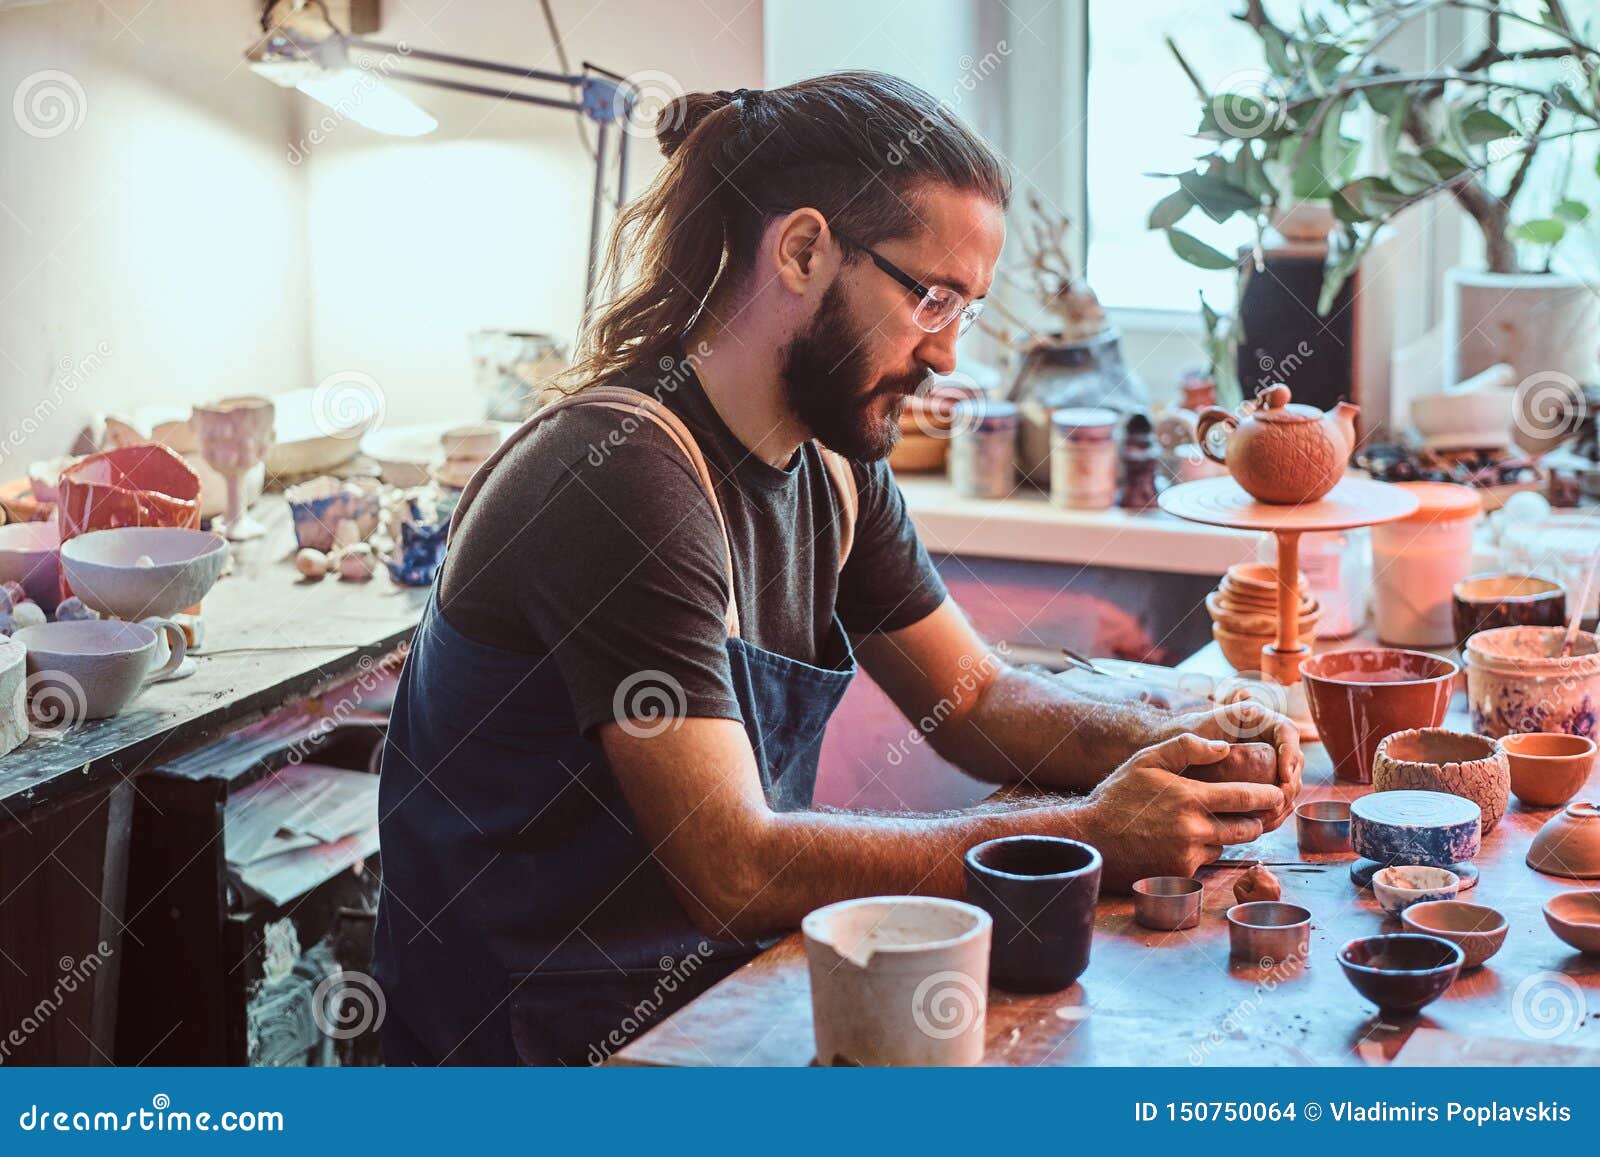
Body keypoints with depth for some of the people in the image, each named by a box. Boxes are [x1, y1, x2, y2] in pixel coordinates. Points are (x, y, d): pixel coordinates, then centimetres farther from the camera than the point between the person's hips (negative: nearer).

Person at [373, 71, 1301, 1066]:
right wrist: (1089, 834, -25)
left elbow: (976, 697, 14)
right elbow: (733, 870, -27)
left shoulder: (834, 465, 4)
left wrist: (1172, 742, -6)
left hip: (725, 977, 8)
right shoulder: (626, 476, -24)